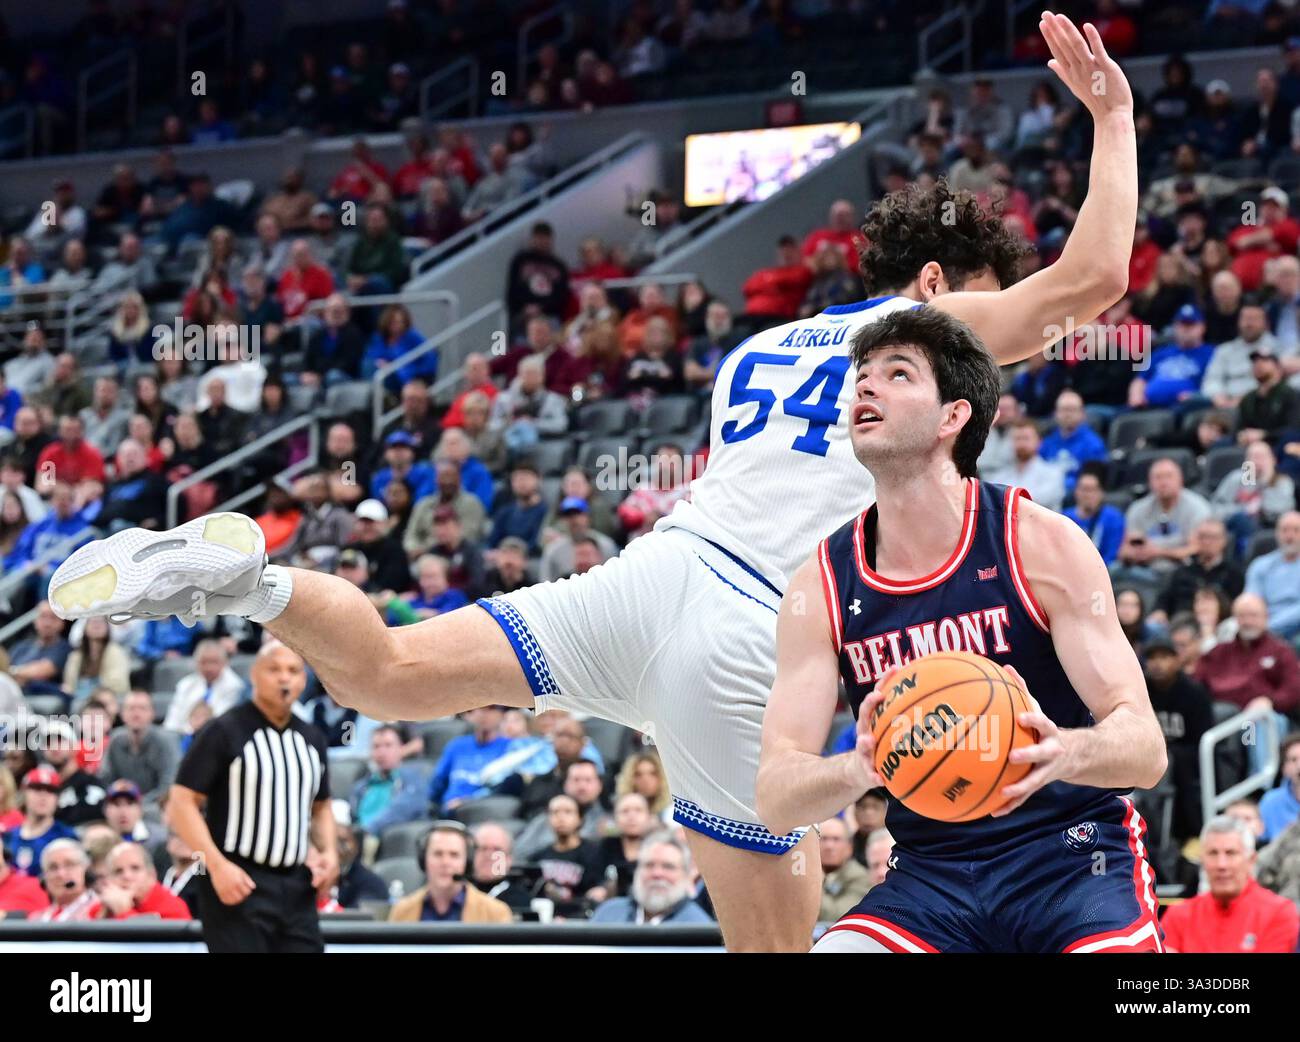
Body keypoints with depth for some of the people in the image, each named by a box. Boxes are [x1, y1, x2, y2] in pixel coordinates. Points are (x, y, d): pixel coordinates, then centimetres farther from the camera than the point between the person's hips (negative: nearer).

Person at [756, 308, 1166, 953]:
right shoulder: (820, 588, 0)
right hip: (929, 875, 3)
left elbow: (1145, 747, -12)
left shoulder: (1042, 543, -8)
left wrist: (1063, 751, -36)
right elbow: (774, 801, -7)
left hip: (1072, 858, -3)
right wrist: (859, 768, -30)